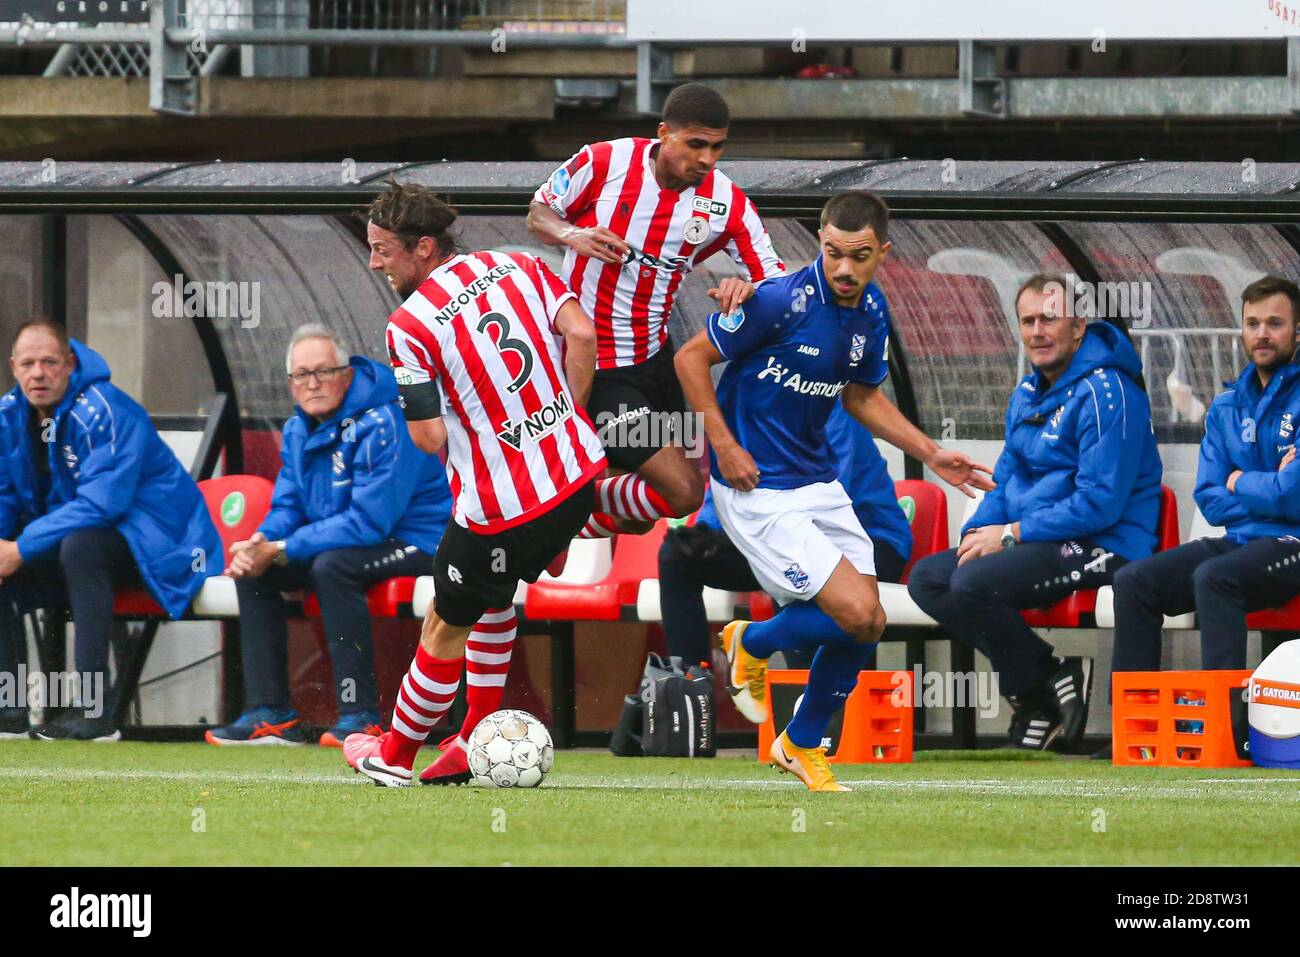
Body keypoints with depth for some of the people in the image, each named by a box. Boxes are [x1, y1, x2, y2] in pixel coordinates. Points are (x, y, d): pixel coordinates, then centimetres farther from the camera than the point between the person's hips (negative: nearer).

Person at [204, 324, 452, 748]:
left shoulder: (381, 425, -22)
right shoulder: (298, 431, 6)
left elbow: (369, 521, -28)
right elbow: (287, 507, 9)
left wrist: (280, 550, -27)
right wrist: (260, 543, -17)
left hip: (413, 544, -9)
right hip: (343, 543, 9)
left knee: (332, 566, -35)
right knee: (250, 567, -4)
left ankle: (360, 715, -31)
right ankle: (271, 713, -7)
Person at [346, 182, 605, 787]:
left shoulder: (409, 325, -13)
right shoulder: (518, 267, 3)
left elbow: (430, 437, -13)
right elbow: (580, 335, -4)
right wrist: (563, 416, 7)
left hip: (500, 509, -6)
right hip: (577, 474, 6)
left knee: (446, 628, 13)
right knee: (494, 592, 29)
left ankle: (394, 755, 31)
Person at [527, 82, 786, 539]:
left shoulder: (727, 203, -7)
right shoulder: (603, 163, -15)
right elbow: (539, 212, 0)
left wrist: (748, 289, -30)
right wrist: (573, 236, -22)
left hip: (654, 358, 6)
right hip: (595, 368, -6)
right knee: (682, 492, -14)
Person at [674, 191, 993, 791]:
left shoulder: (871, 312, 2)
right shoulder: (781, 300, -20)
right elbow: (691, 357, -12)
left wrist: (932, 455, 13)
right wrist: (724, 445, -16)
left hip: (818, 482, 7)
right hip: (757, 489, -7)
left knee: (865, 627, 5)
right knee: (857, 614, -16)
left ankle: (802, 746, 27)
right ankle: (753, 644, 13)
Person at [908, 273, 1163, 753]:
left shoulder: (1105, 393, -15)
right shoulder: (1027, 394, 14)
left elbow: (1100, 504, -21)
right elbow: (1007, 478, 20)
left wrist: (1010, 535, -17)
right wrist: (978, 533, -2)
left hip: (1102, 547, -10)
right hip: (1034, 542, 10)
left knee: (973, 583, -28)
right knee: (927, 577, -2)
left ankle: (1042, 687, -7)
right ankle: (1041, 681, -7)